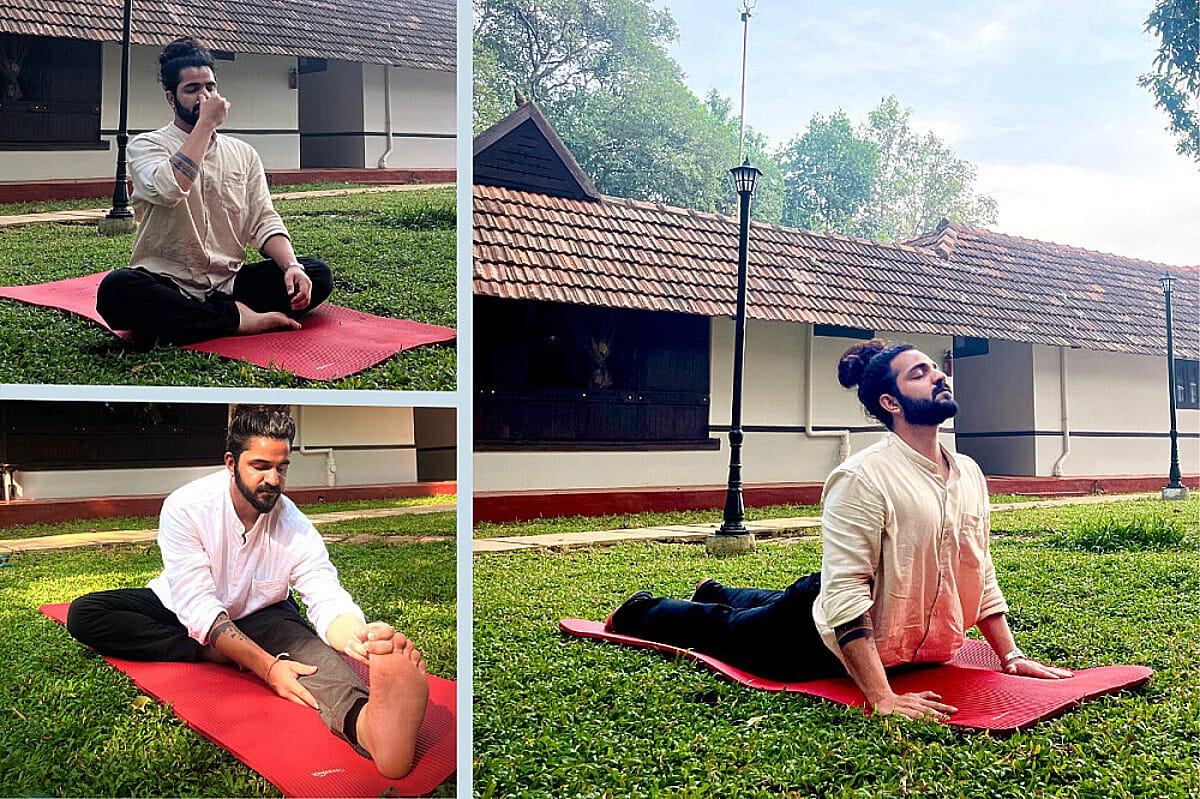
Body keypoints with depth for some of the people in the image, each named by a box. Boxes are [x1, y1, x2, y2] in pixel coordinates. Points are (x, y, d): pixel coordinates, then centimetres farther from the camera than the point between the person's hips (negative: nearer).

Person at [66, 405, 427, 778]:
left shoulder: (296, 529, -18)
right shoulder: (185, 508, -24)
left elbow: (329, 603, -29)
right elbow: (200, 608, -30)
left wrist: (360, 636, -55)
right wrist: (267, 666, -42)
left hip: (258, 616, -1)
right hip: (181, 612, 1)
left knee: (301, 639, -36)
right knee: (83, 614, -21)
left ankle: (365, 722, -69)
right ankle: (215, 655, -25)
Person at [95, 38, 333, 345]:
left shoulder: (244, 154, 13)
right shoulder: (147, 145, 1)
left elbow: (264, 220, 5)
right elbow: (169, 189, -22)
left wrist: (292, 267, -15)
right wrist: (206, 122, -14)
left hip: (228, 284, 3)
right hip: (167, 283, -3)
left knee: (317, 274, -15)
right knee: (116, 288, -37)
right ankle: (238, 319, -26)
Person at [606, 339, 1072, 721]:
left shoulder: (970, 475, -7)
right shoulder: (863, 479, -32)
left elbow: (982, 577, 5)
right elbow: (846, 595, -36)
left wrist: (1011, 656, 0)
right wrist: (882, 698, -39)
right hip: (832, 643, -8)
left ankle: (717, 595, 63)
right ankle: (641, 612, 43)